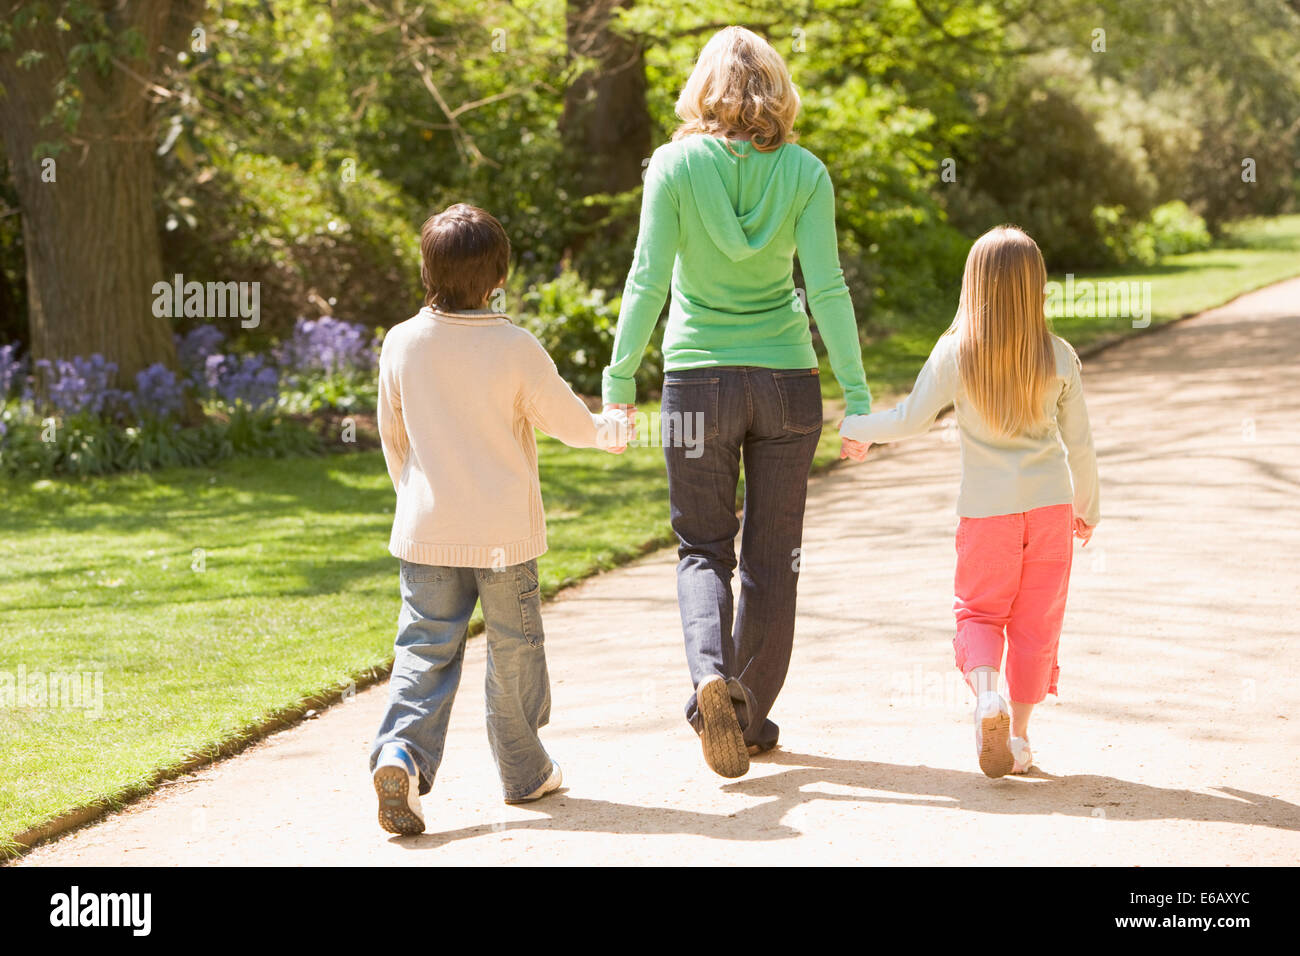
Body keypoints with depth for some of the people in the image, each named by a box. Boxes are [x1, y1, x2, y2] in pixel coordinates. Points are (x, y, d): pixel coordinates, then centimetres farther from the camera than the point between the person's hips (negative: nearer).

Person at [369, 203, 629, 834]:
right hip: (503, 532, -2)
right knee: (514, 649, 12)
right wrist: (612, 429, 21)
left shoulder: (401, 344, -3)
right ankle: (523, 770, 25)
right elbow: (569, 423, -1)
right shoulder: (515, 349, -13)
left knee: (426, 646, 4)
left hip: (426, 530, 2)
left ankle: (401, 750, -19)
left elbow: (393, 437, 8)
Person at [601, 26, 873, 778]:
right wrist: (857, 395, -6)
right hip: (786, 378, 1)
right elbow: (827, 286, -8)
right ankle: (751, 719, 19)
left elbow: (648, 281, -9)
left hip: (698, 380, -1)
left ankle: (712, 669, -17)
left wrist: (620, 382, -4)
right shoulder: (804, 172, -3)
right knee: (772, 556, 13)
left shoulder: (676, 165, -6)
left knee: (704, 550, 11)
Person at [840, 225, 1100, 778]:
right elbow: (1079, 444, 2)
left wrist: (858, 428, 12)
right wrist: (1087, 505, 17)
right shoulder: (1059, 357, -4)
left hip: (986, 509, -1)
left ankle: (987, 694, -15)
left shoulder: (956, 352, -9)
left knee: (979, 610, 13)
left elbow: (911, 419, -7)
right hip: (1050, 504, 1)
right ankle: (1018, 734, 14)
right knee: (1035, 622, 10)